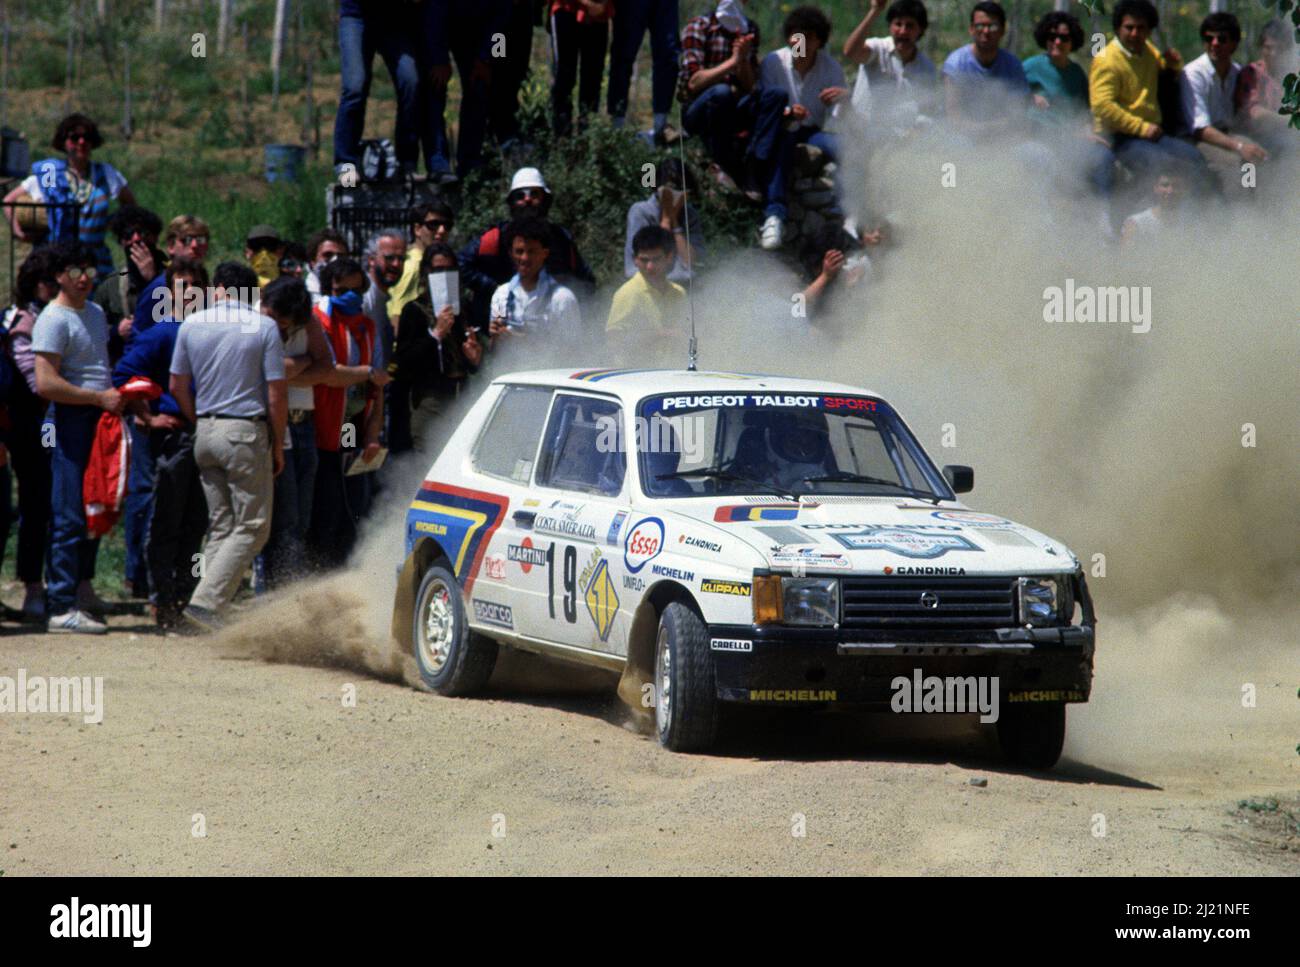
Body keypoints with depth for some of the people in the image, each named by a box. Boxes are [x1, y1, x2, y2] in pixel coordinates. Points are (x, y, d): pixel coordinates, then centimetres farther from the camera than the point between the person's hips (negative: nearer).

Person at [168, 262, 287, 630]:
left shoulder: (192, 325, 5)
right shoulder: (264, 326, -5)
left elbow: (177, 386, 10)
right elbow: (276, 394, -7)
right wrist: (278, 445, 3)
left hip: (206, 432, 5)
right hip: (247, 433, -5)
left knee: (220, 526, 13)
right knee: (252, 527, -1)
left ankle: (209, 604, 5)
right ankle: (205, 601, -14)